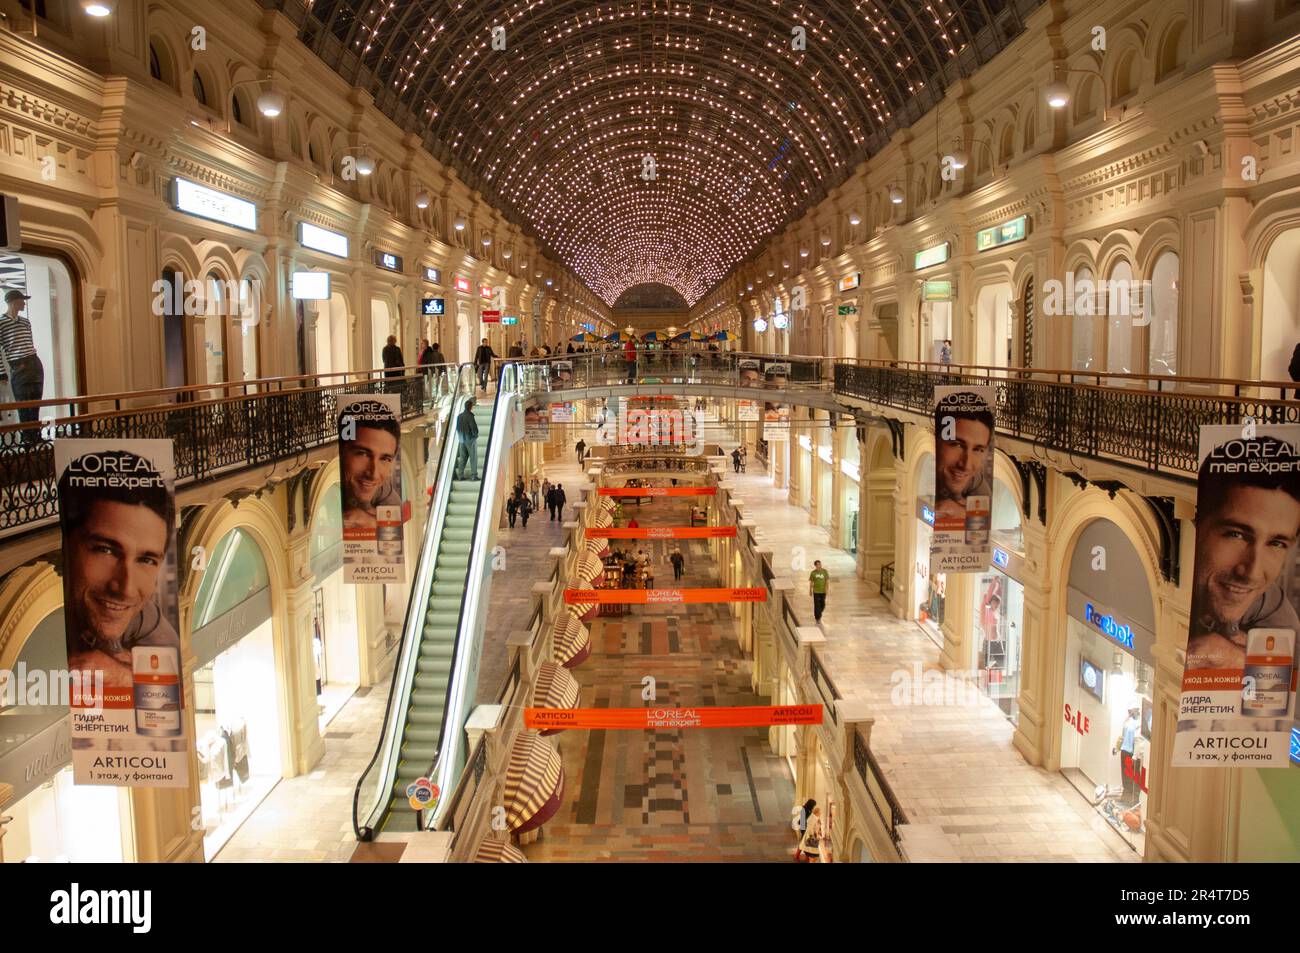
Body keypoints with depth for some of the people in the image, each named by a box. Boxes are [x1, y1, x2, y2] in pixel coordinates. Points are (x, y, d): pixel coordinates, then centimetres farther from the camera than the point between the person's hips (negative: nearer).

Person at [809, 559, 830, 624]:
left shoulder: (825, 571, -4)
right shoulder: (813, 573, -4)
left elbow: (827, 581, -5)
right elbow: (811, 582, 3)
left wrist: (827, 589, -15)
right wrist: (810, 591, 5)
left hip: (823, 591, 1)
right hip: (816, 591, -1)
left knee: (822, 605, 8)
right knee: (817, 605, -4)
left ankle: (819, 614, 35)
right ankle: (817, 618, 6)